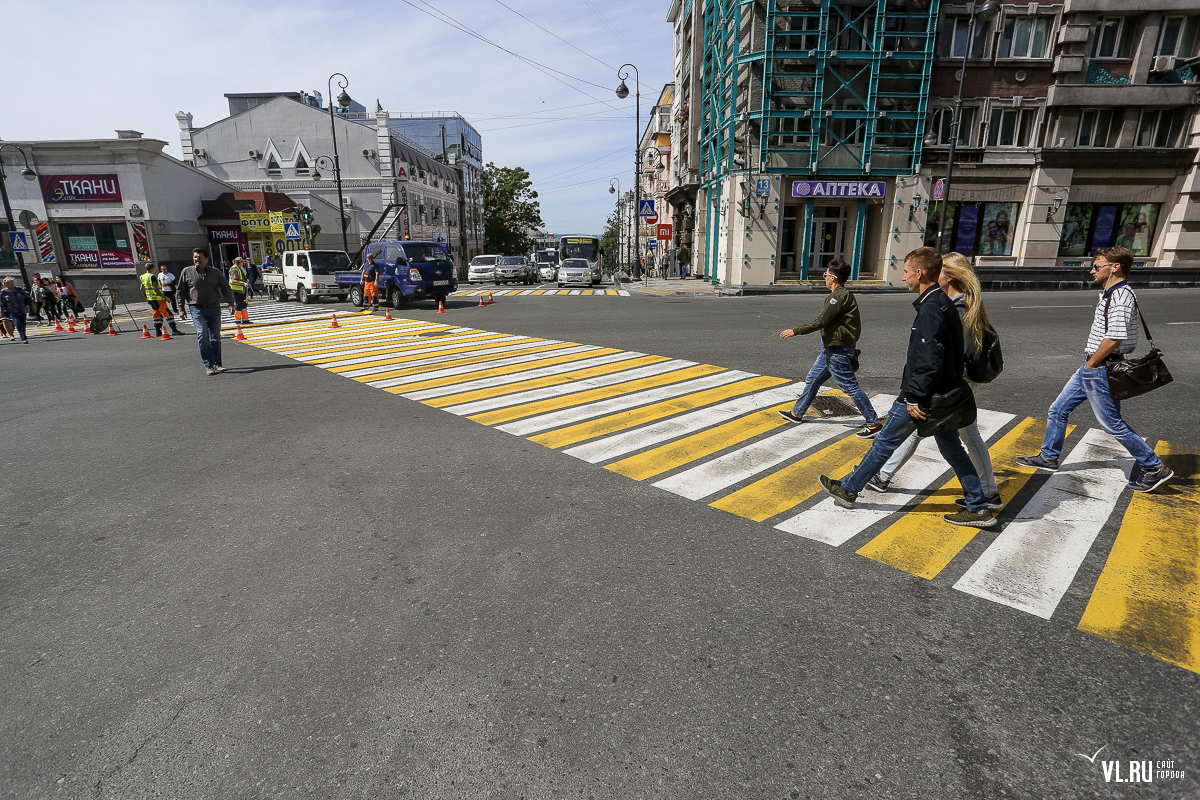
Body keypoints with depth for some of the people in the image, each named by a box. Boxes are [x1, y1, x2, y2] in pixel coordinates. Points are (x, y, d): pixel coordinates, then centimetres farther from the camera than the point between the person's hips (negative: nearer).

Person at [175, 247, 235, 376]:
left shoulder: (215, 272, 5)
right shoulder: (187, 272, 3)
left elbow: (226, 289, 7)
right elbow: (181, 292, 8)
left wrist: (230, 304, -6)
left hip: (214, 308, 2)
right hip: (197, 309, -2)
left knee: (215, 337, 5)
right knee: (202, 335, -14)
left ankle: (217, 364, 12)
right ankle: (208, 365, -11)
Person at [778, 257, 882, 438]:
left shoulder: (839, 296, -18)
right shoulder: (843, 294, 13)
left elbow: (820, 323, -21)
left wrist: (794, 331, -14)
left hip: (838, 351, -11)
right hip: (830, 349, 11)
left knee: (850, 386, -5)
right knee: (812, 380, 16)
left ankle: (873, 423, 4)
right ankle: (797, 413, 28)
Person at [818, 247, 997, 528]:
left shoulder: (930, 310, -22)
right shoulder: (944, 304, 9)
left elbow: (930, 361, -28)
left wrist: (915, 398, -21)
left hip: (922, 397, -9)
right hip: (943, 396, 9)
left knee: (885, 442, 3)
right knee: (952, 450, 15)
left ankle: (849, 489, 17)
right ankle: (978, 508, 22)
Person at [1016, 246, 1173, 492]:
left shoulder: (1122, 296, -19)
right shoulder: (1110, 294, 12)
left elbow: (1115, 337, -26)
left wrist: (1091, 363, -14)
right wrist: (1089, 364, 15)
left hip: (1100, 370, -10)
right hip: (1091, 367, 10)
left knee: (1112, 423, 2)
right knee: (1058, 409, 14)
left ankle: (1156, 469, 18)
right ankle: (1048, 458, 25)